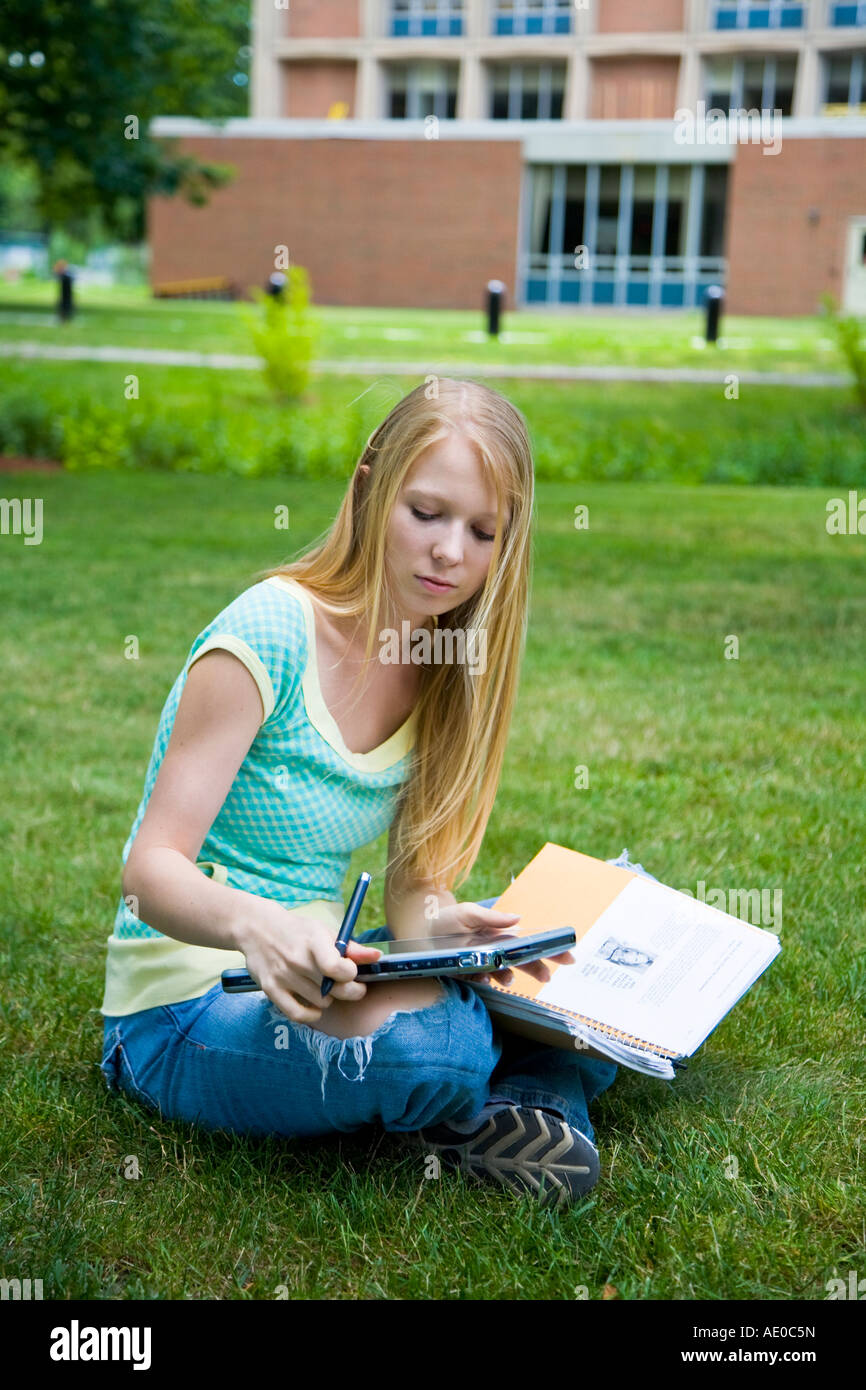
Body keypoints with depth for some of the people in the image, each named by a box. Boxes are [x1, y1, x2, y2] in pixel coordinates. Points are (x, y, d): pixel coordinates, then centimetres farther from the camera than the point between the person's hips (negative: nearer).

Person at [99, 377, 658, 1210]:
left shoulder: (442, 668, 2)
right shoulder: (268, 634, -18)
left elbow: (412, 883, 1)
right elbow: (151, 871, -21)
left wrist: (442, 926, -24)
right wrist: (254, 922, -43)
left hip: (305, 980, 7)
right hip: (187, 1009, -6)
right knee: (428, 1037, -36)